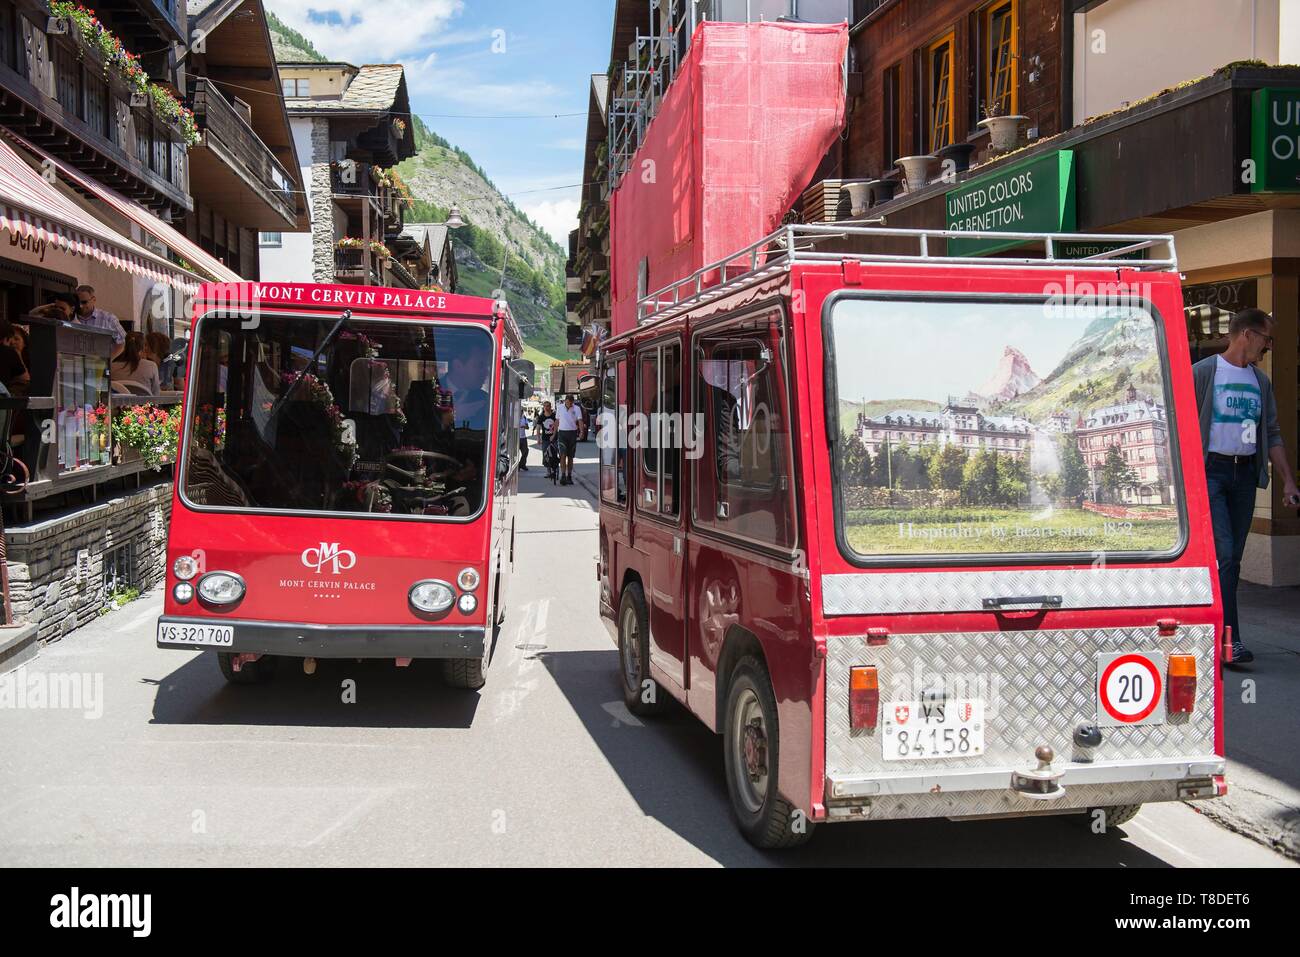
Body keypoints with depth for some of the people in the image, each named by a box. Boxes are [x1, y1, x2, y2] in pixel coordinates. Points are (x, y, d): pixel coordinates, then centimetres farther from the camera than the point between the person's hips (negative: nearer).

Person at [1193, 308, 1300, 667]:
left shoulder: (1261, 382, 15)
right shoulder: (1202, 373, -3)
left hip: (1245, 473, 6)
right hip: (1210, 470, -6)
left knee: (1232, 557, 7)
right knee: (1223, 554, -14)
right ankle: (1229, 639, -15)